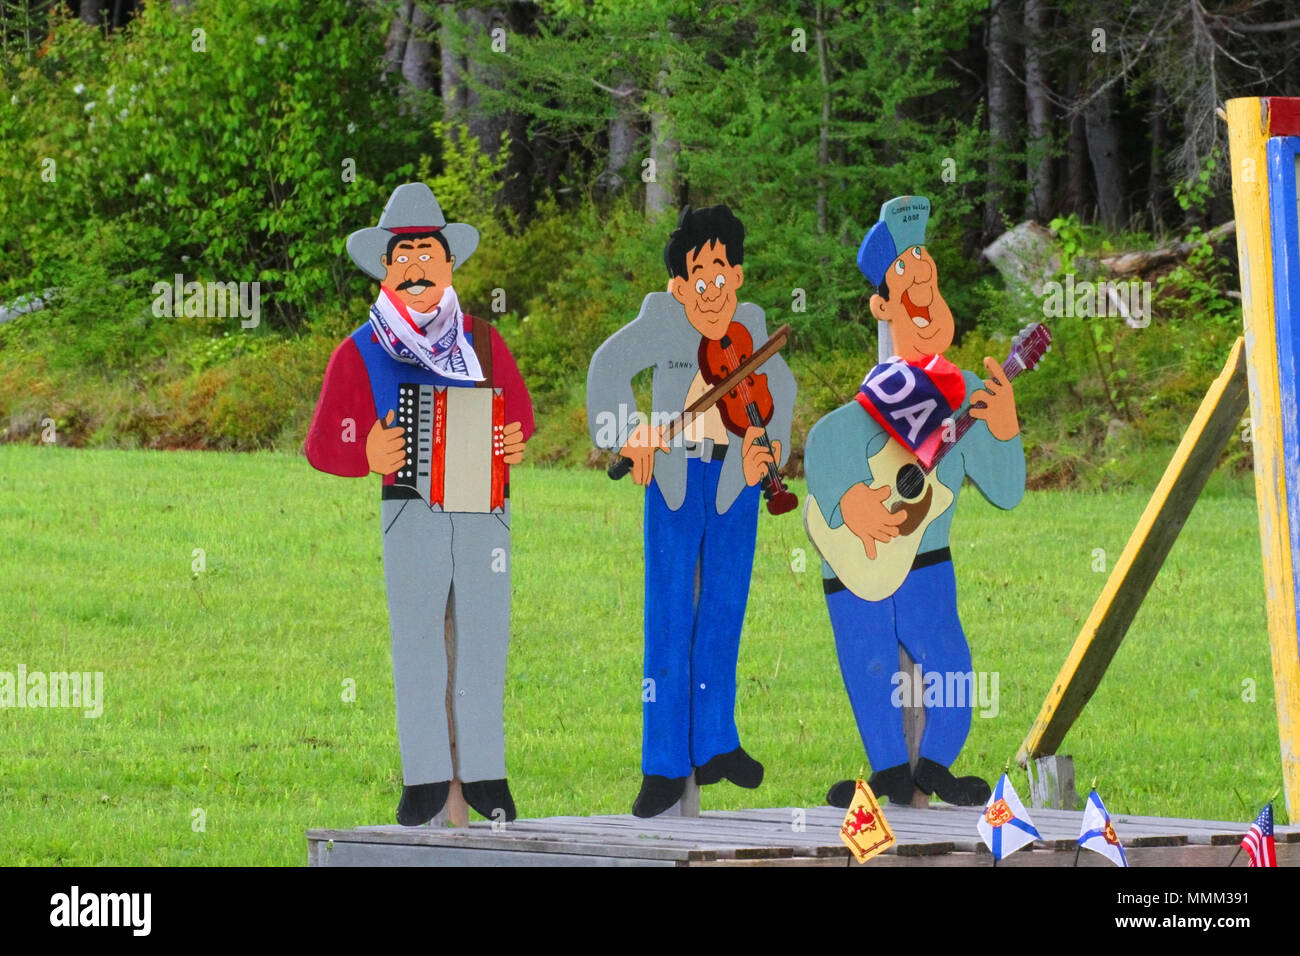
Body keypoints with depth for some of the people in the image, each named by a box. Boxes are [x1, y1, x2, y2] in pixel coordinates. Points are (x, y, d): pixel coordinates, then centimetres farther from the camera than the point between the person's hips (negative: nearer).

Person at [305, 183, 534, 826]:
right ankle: (425, 778, 3)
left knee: (484, 637, 1)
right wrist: (367, 455, -12)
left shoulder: (480, 341, 13)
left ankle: (483, 773, 8)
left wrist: (515, 445, -1)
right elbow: (321, 445, 8)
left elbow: (519, 411, 22)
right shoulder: (361, 353, 6)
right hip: (410, 513, -2)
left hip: (484, 509, 2)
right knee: (416, 640, -3)